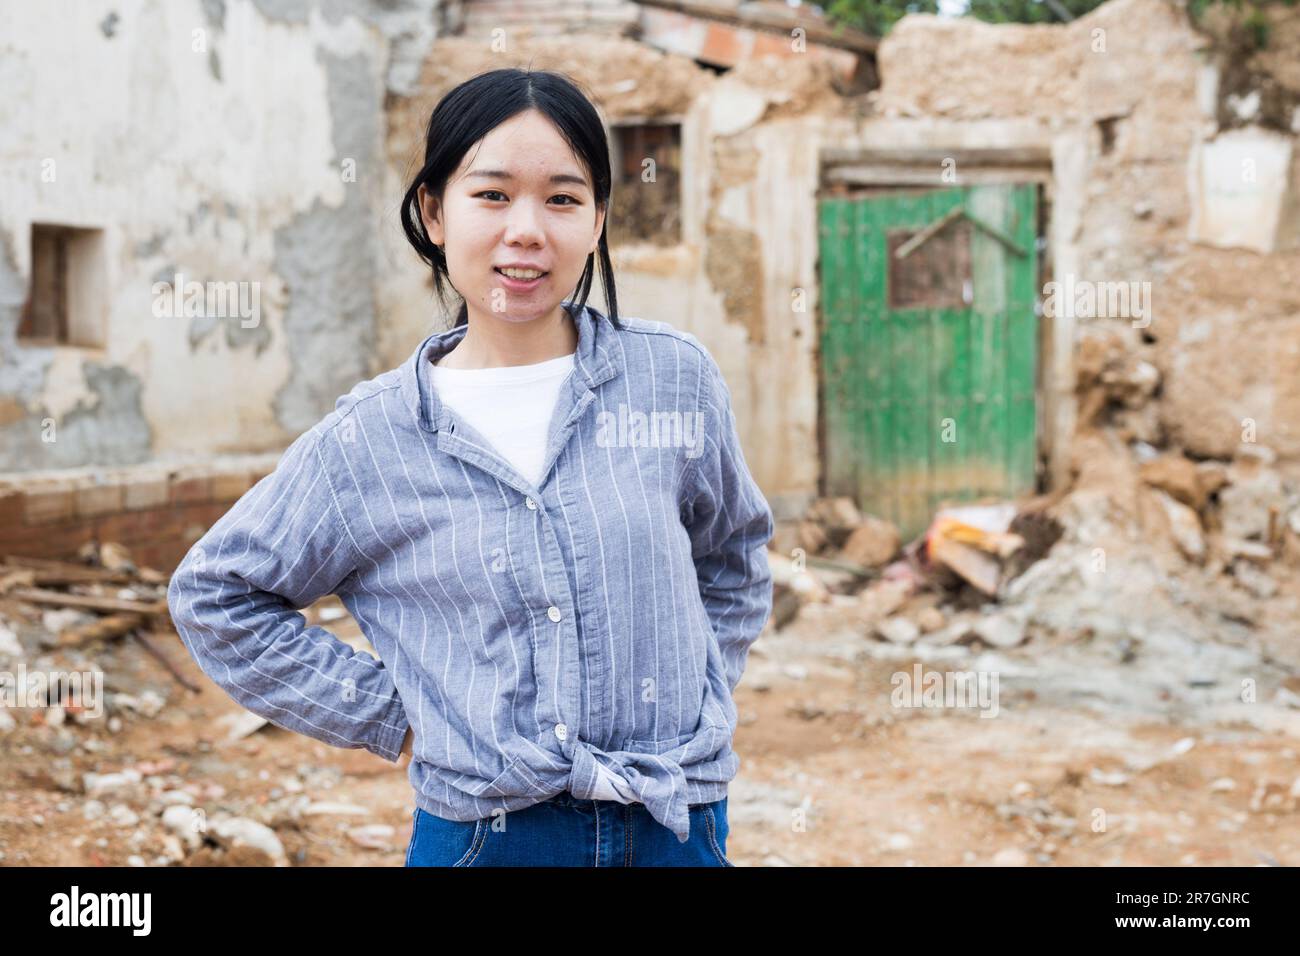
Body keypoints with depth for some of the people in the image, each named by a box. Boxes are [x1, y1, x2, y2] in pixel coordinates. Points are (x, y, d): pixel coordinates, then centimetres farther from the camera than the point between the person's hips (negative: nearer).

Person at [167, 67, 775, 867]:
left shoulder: (676, 378, -1)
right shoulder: (370, 440, -4)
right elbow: (214, 595, 6)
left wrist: (693, 703, 6)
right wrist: (389, 714, 0)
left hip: (678, 828, 1)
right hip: (484, 833, -1)